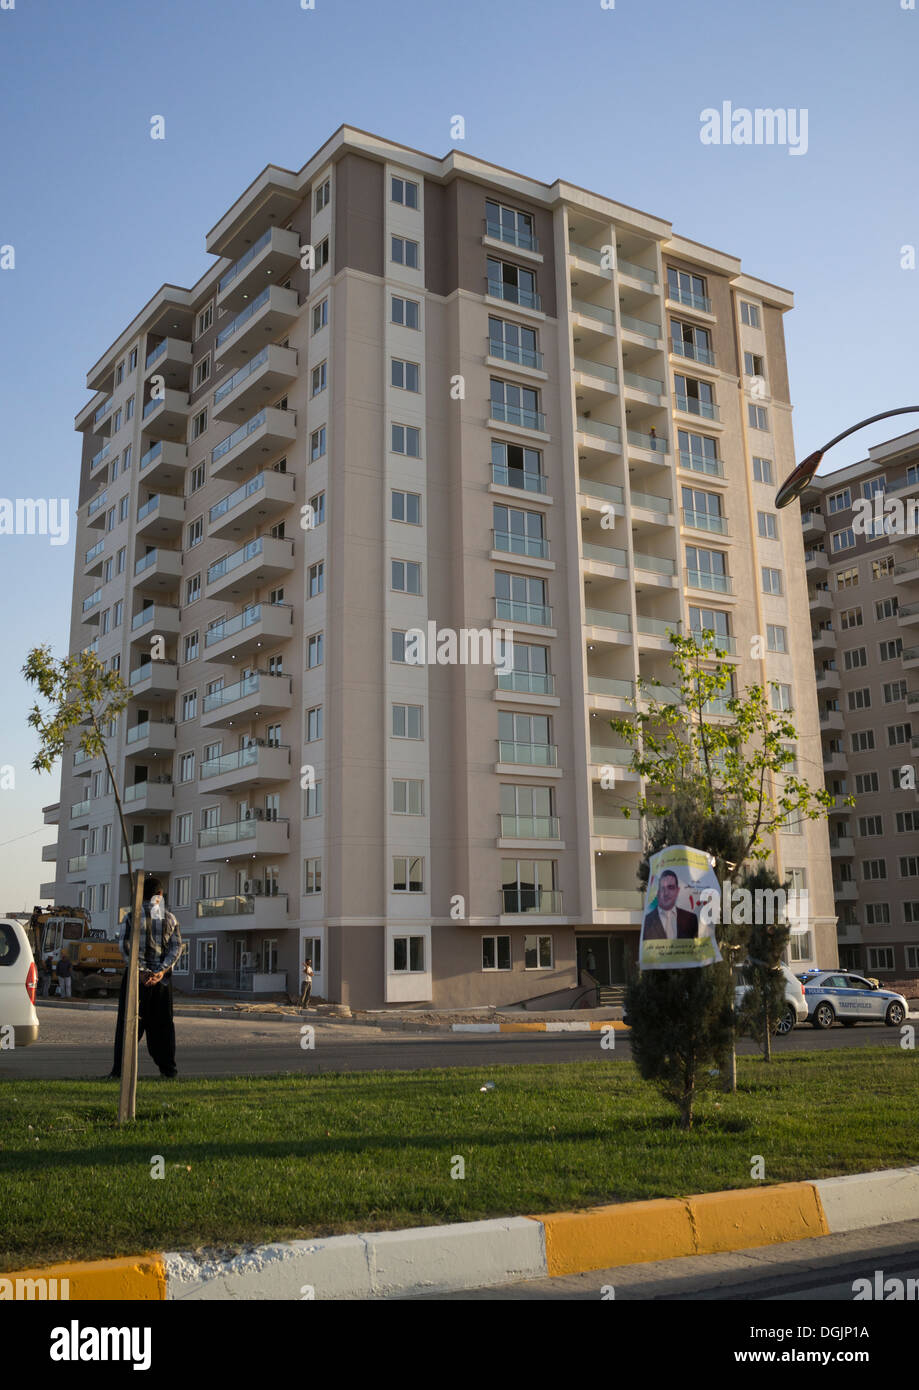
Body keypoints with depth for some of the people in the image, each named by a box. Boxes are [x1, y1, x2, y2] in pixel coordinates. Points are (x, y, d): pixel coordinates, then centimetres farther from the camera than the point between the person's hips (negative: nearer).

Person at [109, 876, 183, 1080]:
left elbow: (125, 947, -10)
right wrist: (161, 971, -10)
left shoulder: (132, 917, -3)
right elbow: (177, 947, -3)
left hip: (137, 975, -2)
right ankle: (168, 1067, 10)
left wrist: (142, 971, -12)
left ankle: (121, 1067, 0)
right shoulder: (170, 918, 5)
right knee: (162, 1022, 10)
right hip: (162, 978, 2)